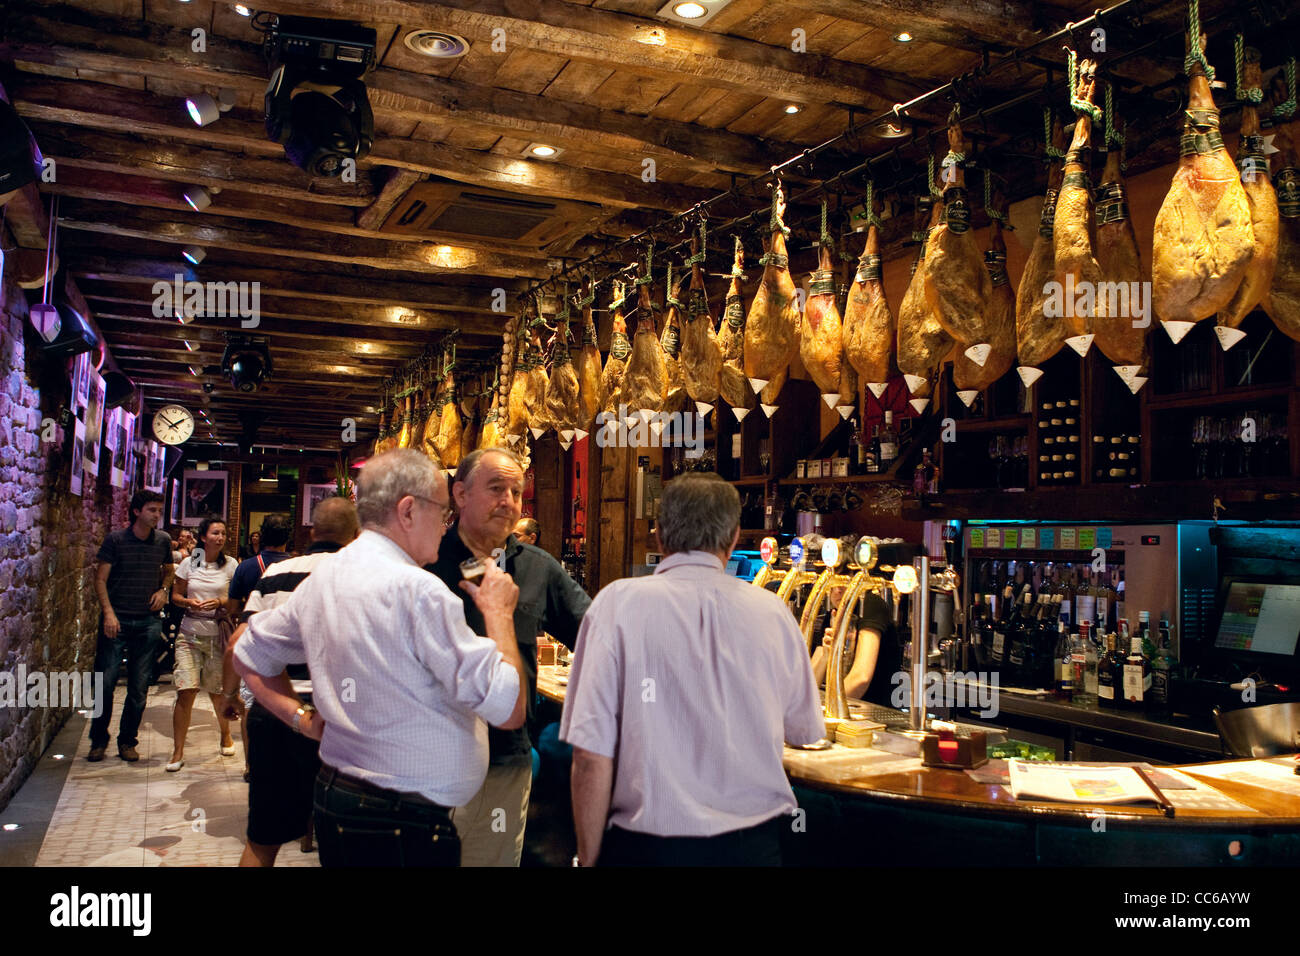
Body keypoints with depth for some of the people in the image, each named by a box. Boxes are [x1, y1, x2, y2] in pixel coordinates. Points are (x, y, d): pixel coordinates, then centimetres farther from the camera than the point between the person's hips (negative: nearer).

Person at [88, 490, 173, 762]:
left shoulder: (163, 541, 6)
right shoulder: (116, 540, -3)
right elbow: (101, 579, -3)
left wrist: (163, 590, 2)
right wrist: (108, 612, -14)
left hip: (148, 622, 3)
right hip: (116, 620, -2)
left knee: (139, 687, 5)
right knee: (106, 681, -1)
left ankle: (127, 741, 19)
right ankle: (99, 740, 16)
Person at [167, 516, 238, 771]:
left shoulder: (230, 565, 1)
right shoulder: (189, 563, 3)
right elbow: (175, 595, 10)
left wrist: (220, 603, -16)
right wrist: (189, 602, -10)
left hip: (218, 634, 0)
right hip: (190, 633, 0)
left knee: (218, 691, 8)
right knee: (186, 691, -9)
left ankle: (226, 735, 35)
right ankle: (178, 752, 0)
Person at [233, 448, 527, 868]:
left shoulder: (322, 577, 4)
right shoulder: (417, 589, -23)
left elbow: (248, 655, 19)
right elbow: (508, 708, -22)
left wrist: (304, 718, 11)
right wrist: (499, 612, -9)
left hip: (333, 794, 9)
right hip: (405, 825, -8)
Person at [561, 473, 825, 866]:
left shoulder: (618, 603, -10)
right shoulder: (772, 610, -2)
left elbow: (591, 754, -13)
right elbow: (806, 731, 10)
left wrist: (588, 858, -2)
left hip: (647, 847, -2)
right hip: (754, 845, 3)